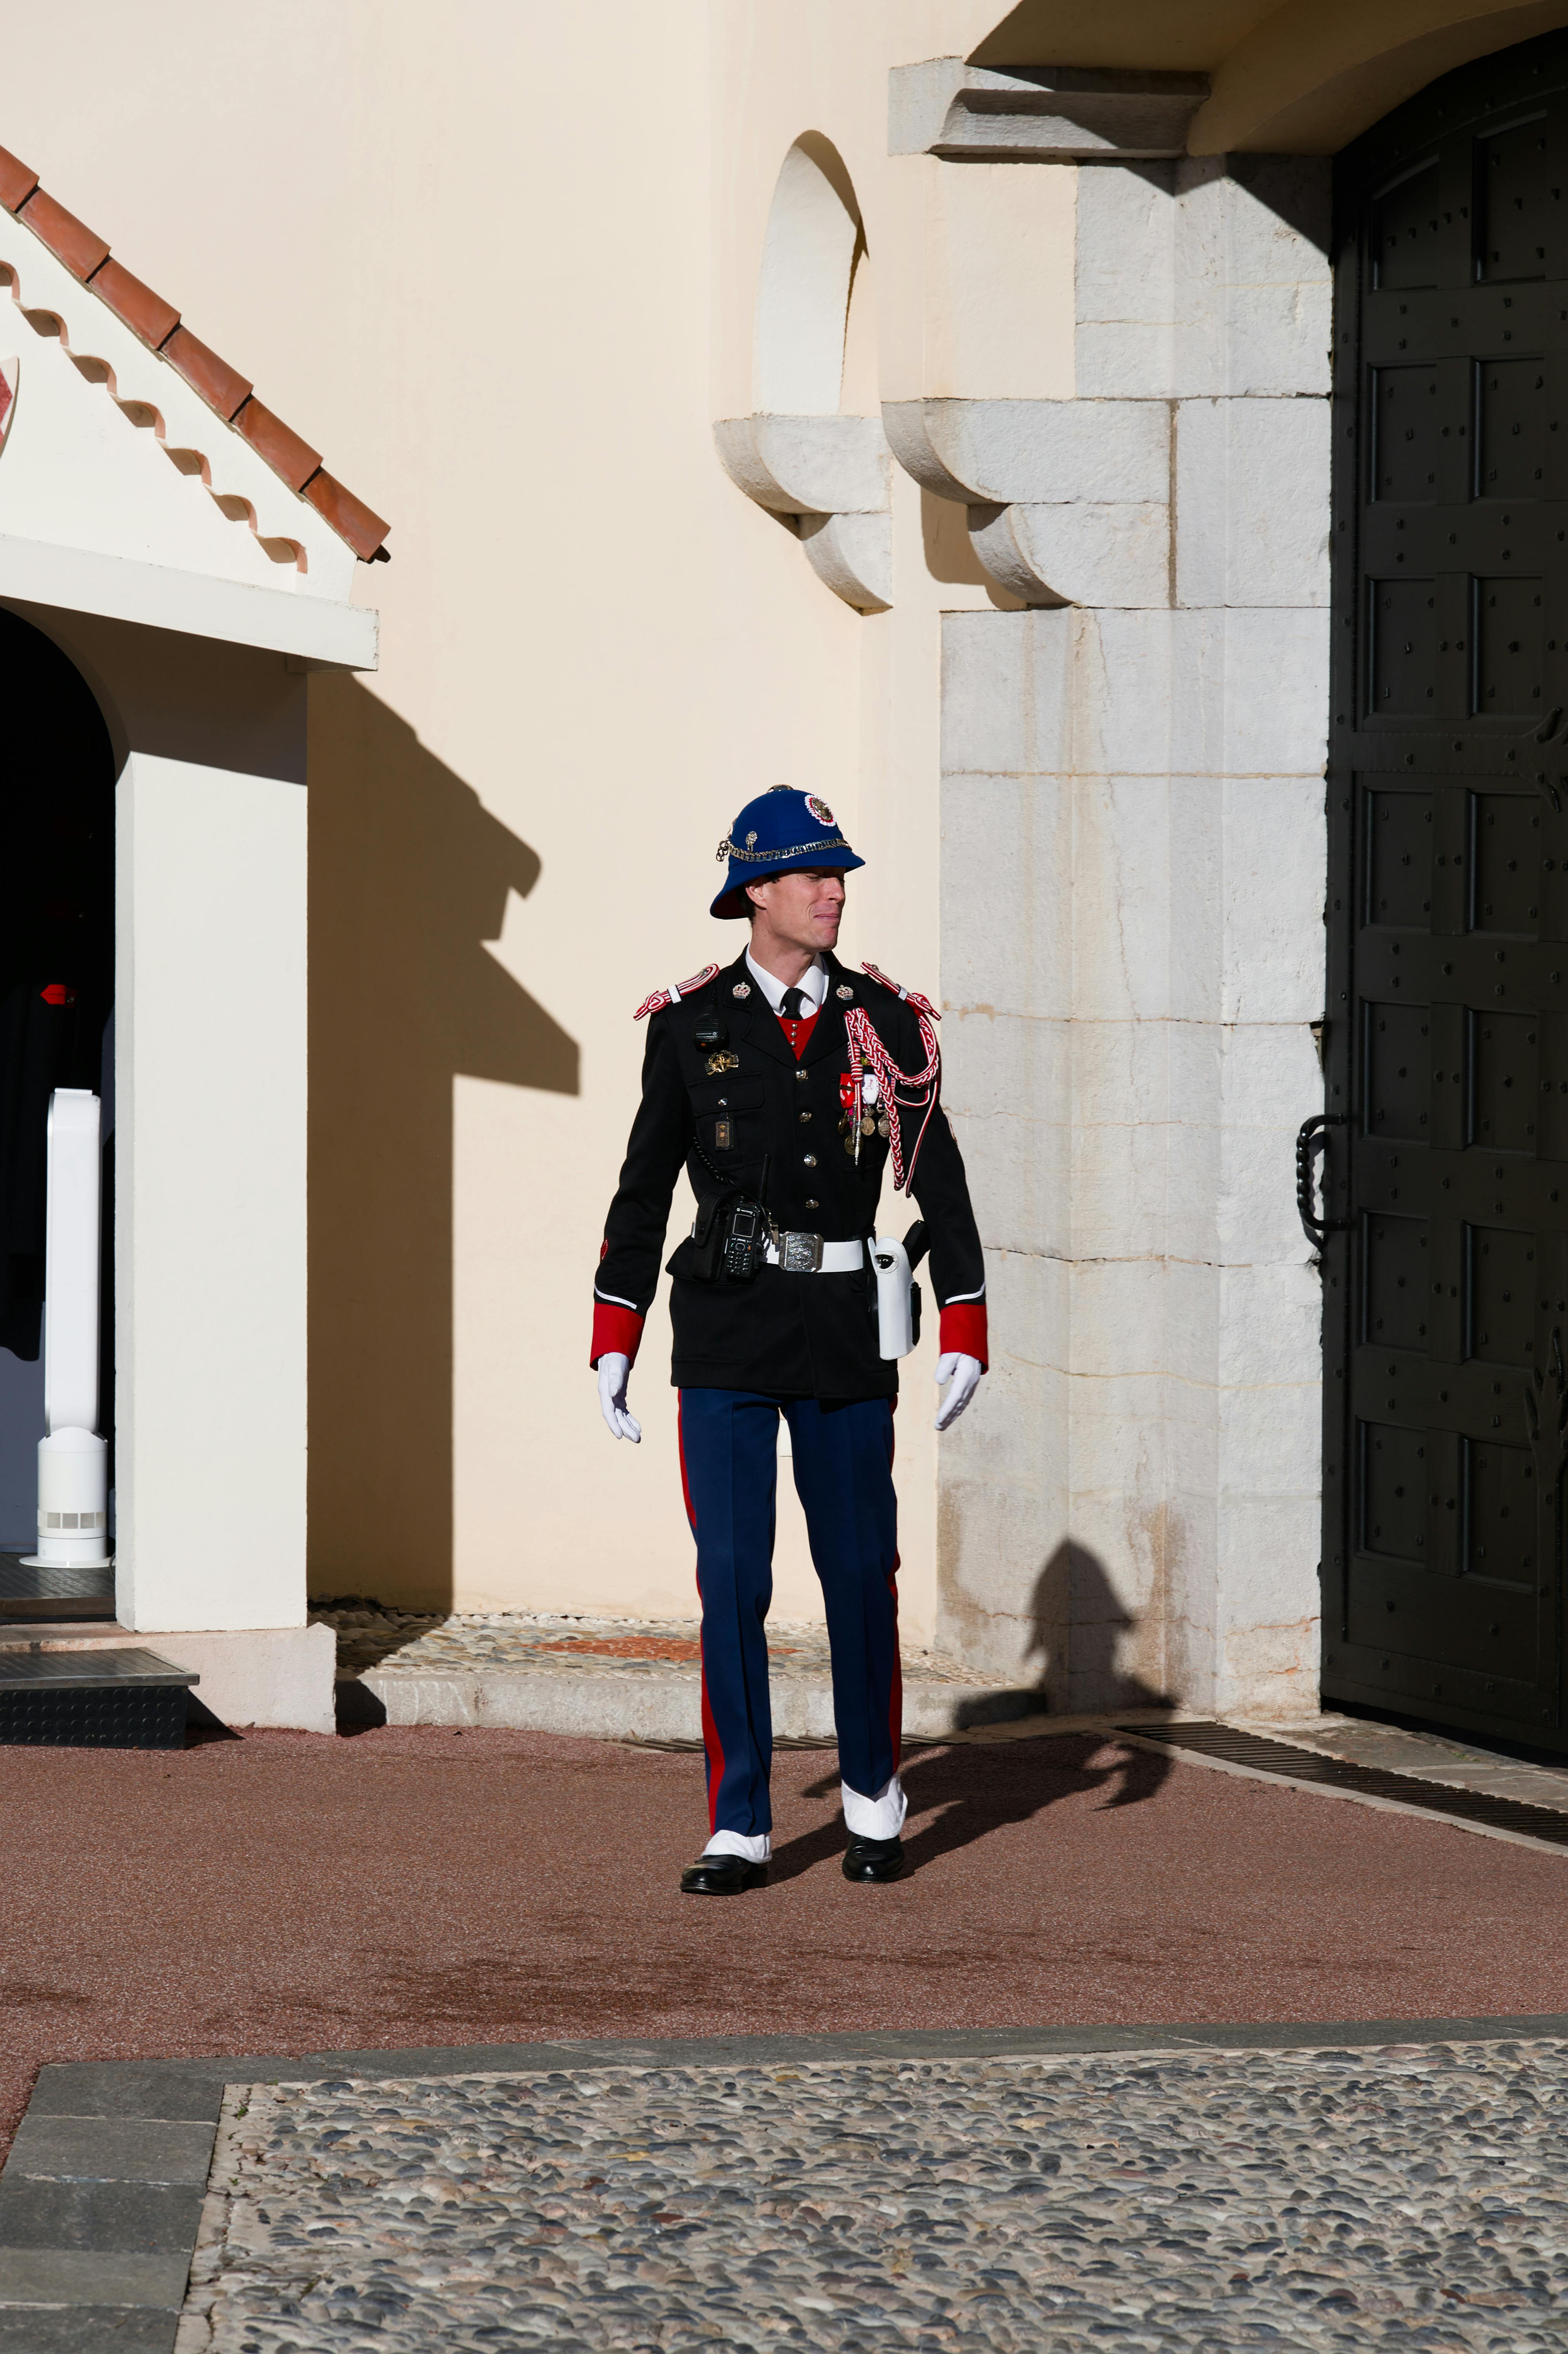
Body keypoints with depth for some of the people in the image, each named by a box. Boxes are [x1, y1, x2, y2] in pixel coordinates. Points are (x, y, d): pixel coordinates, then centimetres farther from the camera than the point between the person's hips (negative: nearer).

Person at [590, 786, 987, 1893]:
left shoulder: (886, 1022, 3)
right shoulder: (691, 1024, 1)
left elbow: (940, 1179, 5)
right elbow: (645, 1186, 7)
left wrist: (966, 1335, 0)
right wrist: (614, 1343, 5)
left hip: (846, 1331, 1)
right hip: (727, 1326, -1)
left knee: (861, 1573, 6)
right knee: (733, 1578, -5)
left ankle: (874, 1794, 26)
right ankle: (740, 1830, 1)